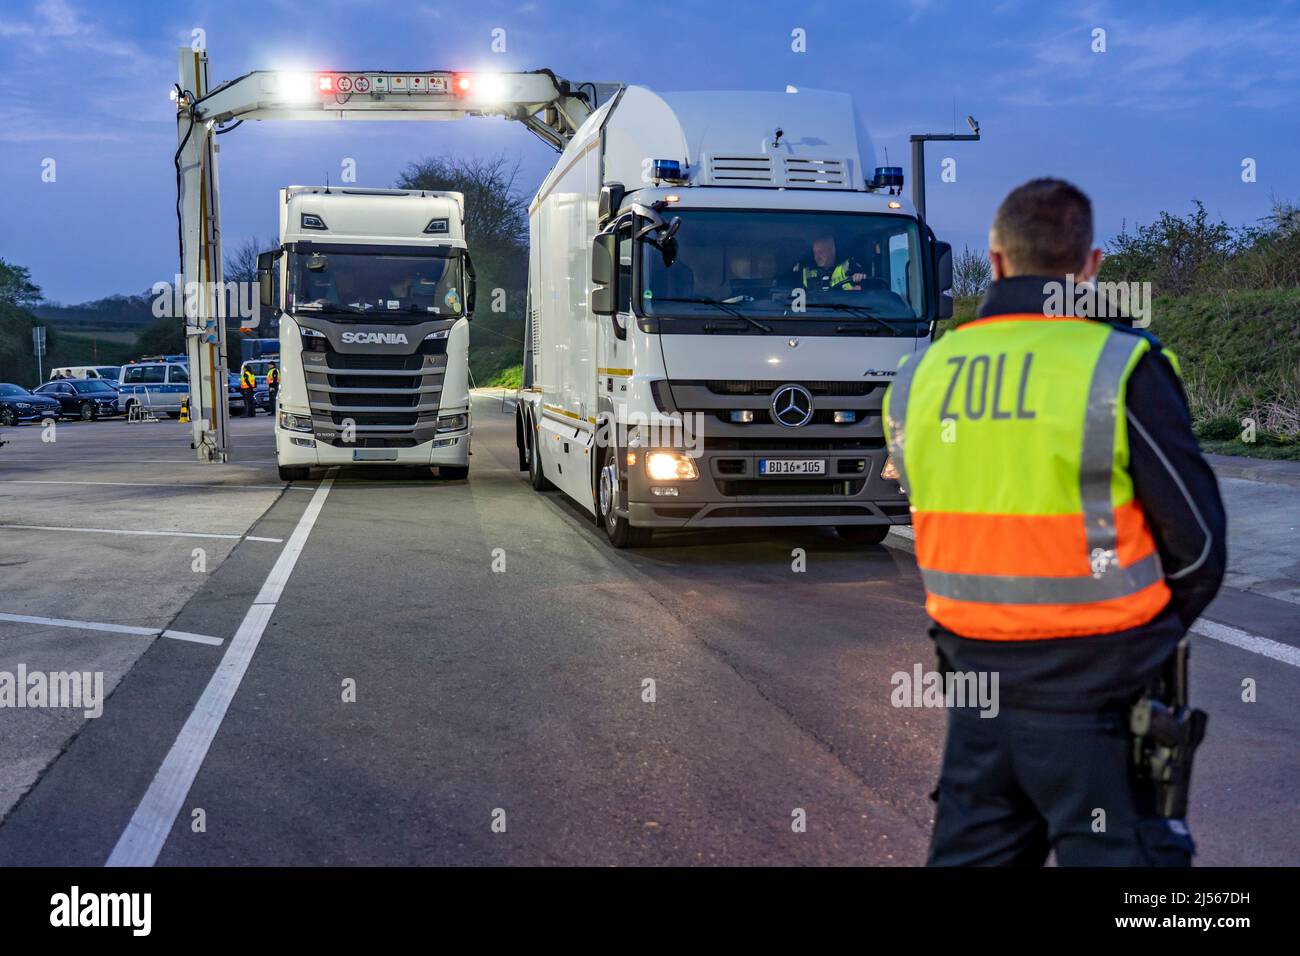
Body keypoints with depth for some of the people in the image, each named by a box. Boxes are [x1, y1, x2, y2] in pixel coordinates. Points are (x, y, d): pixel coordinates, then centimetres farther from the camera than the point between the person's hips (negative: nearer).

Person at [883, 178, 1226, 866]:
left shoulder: (916, 381, 1)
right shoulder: (1122, 368, -13)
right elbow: (1197, 536, -8)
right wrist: (1162, 630, 10)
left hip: (975, 681, 5)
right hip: (1097, 694, -4)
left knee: (970, 850, 18)